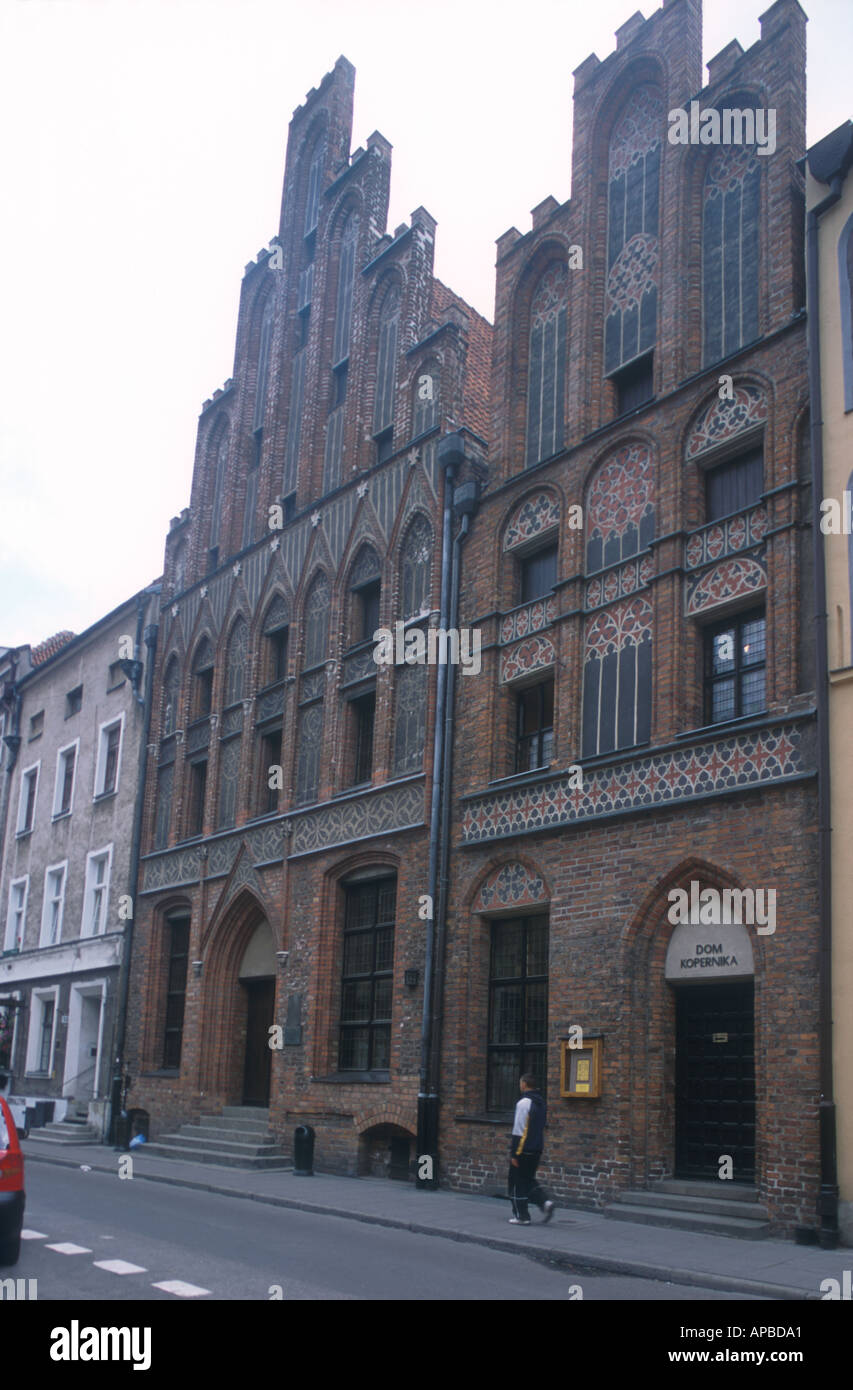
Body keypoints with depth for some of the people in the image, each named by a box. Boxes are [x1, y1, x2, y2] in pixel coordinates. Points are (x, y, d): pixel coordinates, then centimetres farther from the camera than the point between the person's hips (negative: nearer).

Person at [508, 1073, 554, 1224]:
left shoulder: (524, 1103, -16)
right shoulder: (541, 1103, 11)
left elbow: (519, 1130, -18)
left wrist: (514, 1153, -15)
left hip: (524, 1149, -8)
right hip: (537, 1149, 8)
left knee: (518, 1184, 3)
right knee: (529, 1180, 18)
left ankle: (521, 1216, 7)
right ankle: (545, 1202, 0)